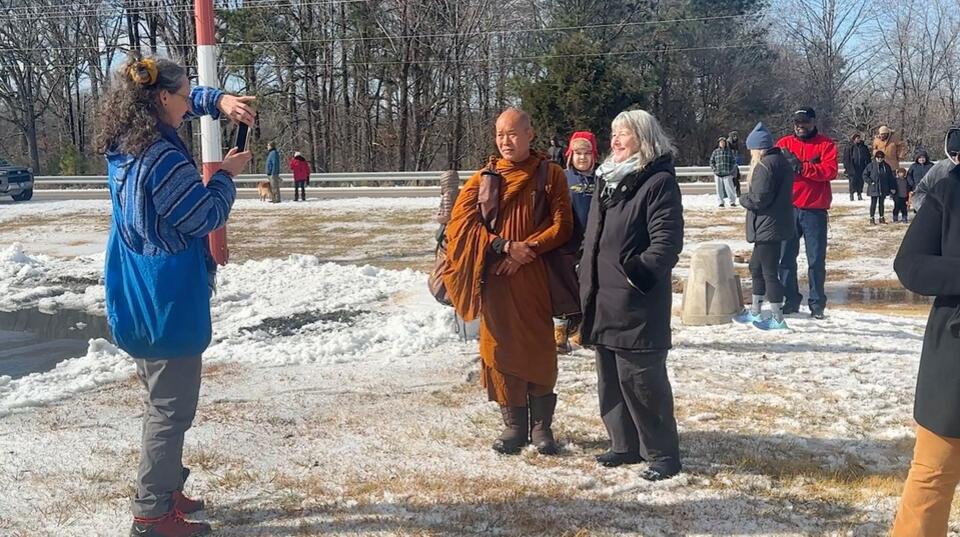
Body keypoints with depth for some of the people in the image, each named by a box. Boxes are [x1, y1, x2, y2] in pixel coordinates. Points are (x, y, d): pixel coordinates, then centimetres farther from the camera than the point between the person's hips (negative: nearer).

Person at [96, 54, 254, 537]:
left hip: (137, 300, 10)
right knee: (171, 410, 1)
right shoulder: (162, 158, -24)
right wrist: (227, 174, -2)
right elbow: (207, 217, -16)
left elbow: (183, 103, 20)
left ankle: (163, 489, 33)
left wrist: (219, 101, 4)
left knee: (161, 402, 22)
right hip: (167, 303, -10)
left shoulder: (123, 145, 6)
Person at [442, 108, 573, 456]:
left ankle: (542, 425, 16)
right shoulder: (484, 177, 6)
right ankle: (514, 424, 16)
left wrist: (528, 250, -15)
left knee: (539, 348, 2)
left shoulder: (550, 175, 2)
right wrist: (504, 247, -14)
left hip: (535, 278, -1)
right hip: (495, 278, 2)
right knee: (500, 347, 4)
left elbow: (562, 225, -3)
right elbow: (461, 221, -4)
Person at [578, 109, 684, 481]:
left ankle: (662, 453, 6)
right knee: (611, 377, 14)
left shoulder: (659, 182, -9)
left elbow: (667, 240, -17)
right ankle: (626, 445, 26)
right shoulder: (607, 180, 17)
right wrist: (585, 286, 19)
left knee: (640, 377, -6)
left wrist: (641, 270, -28)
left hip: (637, 304, -9)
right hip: (604, 301, 9)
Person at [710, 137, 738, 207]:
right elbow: (711, 161, 9)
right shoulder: (715, 152, 7)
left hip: (727, 174, -1)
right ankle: (720, 202, 10)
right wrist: (714, 170, -3)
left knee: (729, 187, -4)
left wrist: (731, 170, -3)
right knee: (719, 189, 2)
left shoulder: (729, 151, 5)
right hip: (718, 174, 1)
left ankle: (732, 201, 5)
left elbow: (734, 161, 7)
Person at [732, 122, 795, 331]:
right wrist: (749, 199, 11)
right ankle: (755, 312, 30)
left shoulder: (765, 166, -19)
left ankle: (778, 318, 4)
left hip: (768, 226, -11)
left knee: (768, 270, -3)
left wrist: (744, 199, -4)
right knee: (756, 266, 20)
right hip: (777, 225, 11)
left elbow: (759, 199, -23)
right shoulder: (781, 161, 13)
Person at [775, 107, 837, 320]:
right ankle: (790, 300, 17)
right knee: (786, 257, 6)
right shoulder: (784, 143, 10)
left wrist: (802, 167, -20)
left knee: (816, 259, 1)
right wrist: (786, 163, -21)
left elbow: (830, 171, -13)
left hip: (815, 210, -3)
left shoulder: (826, 144, 2)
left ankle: (817, 303, 9)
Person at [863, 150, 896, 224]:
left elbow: (891, 177, 8)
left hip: (883, 189, 3)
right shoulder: (871, 166, -6)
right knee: (873, 203, 0)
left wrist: (892, 188, 6)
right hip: (874, 189, -3)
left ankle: (882, 218, 21)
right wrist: (870, 182, -12)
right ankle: (872, 218, 7)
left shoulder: (886, 166, 3)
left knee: (881, 203, 12)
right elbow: (865, 175, -2)